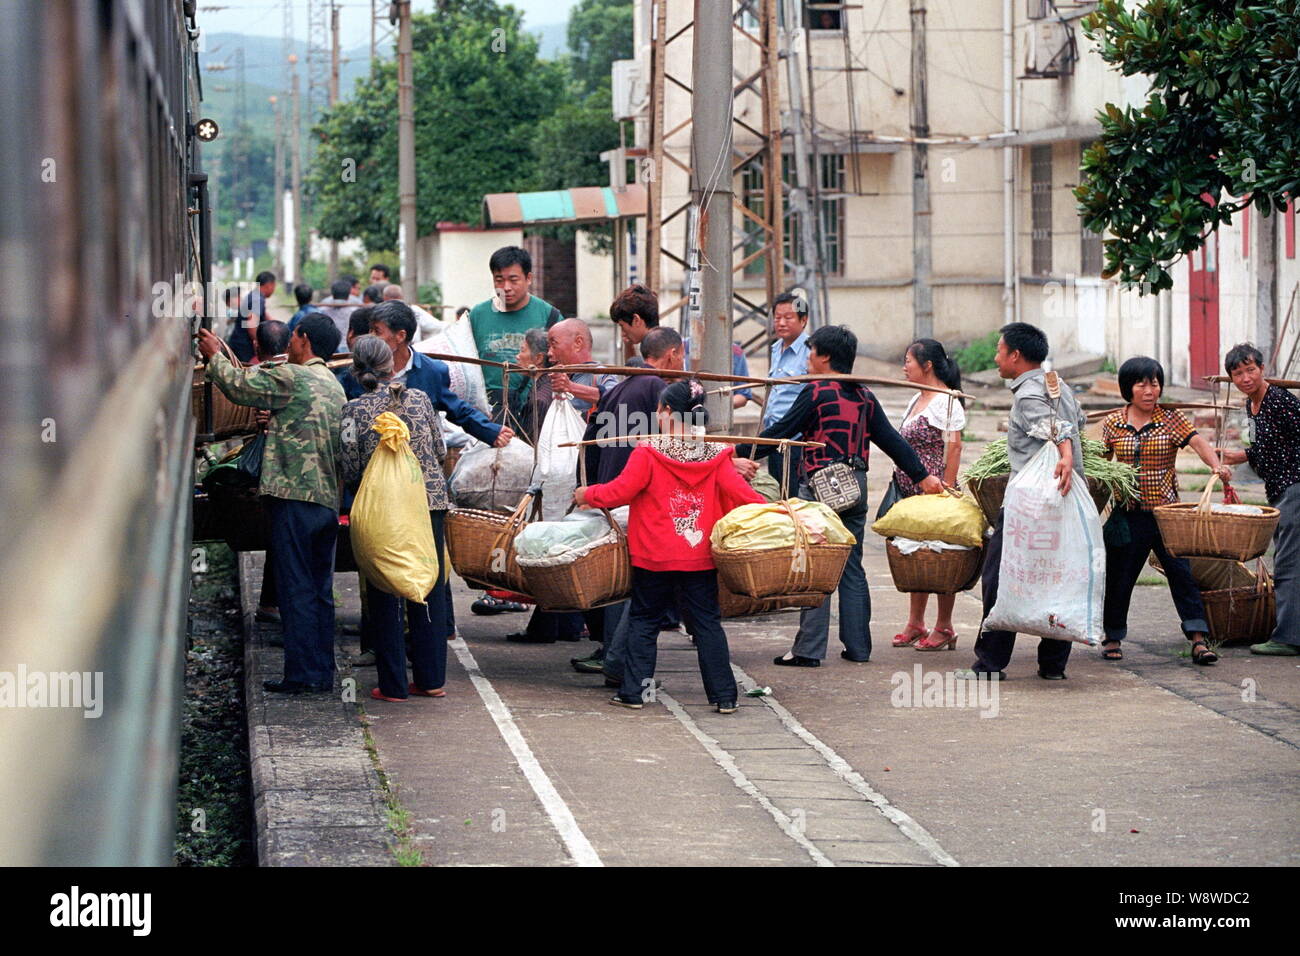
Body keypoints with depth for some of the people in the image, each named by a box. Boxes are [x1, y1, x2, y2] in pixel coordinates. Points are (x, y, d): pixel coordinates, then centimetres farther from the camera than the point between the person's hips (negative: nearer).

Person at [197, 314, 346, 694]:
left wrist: (214, 356, 15)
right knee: (320, 591, 10)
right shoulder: (334, 386, 17)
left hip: (294, 497, -8)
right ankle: (323, 673, 12)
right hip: (329, 501, 8)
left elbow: (239, 386, -1)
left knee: (296, 589, -5)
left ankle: (302, 674, -6)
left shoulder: (291, 377, -8)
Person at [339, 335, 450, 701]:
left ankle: (393, 684, 6)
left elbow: (350, 469, -6)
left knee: (385, 598, 6)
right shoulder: (419, 399, 1)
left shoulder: (355, 411, -7)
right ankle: (431, 679, 14)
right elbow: (440, 451, 8)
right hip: (429, 503, 2)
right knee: (429, 591, 11)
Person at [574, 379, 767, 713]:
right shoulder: (715, 455, -1)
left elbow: (621, 491, -10)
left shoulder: (649, 453, -10)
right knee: (707, 623, 6)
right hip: (700, 558, 2)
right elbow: (738, 491, -5)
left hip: (654, 558, -2)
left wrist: (587, 495, 6)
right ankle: (723, 695, 3)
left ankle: (634, 690, 9)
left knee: (643, 620, 11)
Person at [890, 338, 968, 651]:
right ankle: (915, 624, 16)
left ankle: (944, 628, 4)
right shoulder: (916, 401, 15)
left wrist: (946, 490, -19)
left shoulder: (946, 402, -12)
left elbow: (954, 448, -15)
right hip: (910, 491, 9)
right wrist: (901, 484, 17)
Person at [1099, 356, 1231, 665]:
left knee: (1181, 572, -9)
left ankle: (1198, 641, -10)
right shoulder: (1113, 424, 5)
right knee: (1119, 577, 8)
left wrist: (1216, 465, -33)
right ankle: (1112, 638, 25)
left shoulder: (1171, 419, 0)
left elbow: (1199, 443, -14)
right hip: (1128, 516, 1)